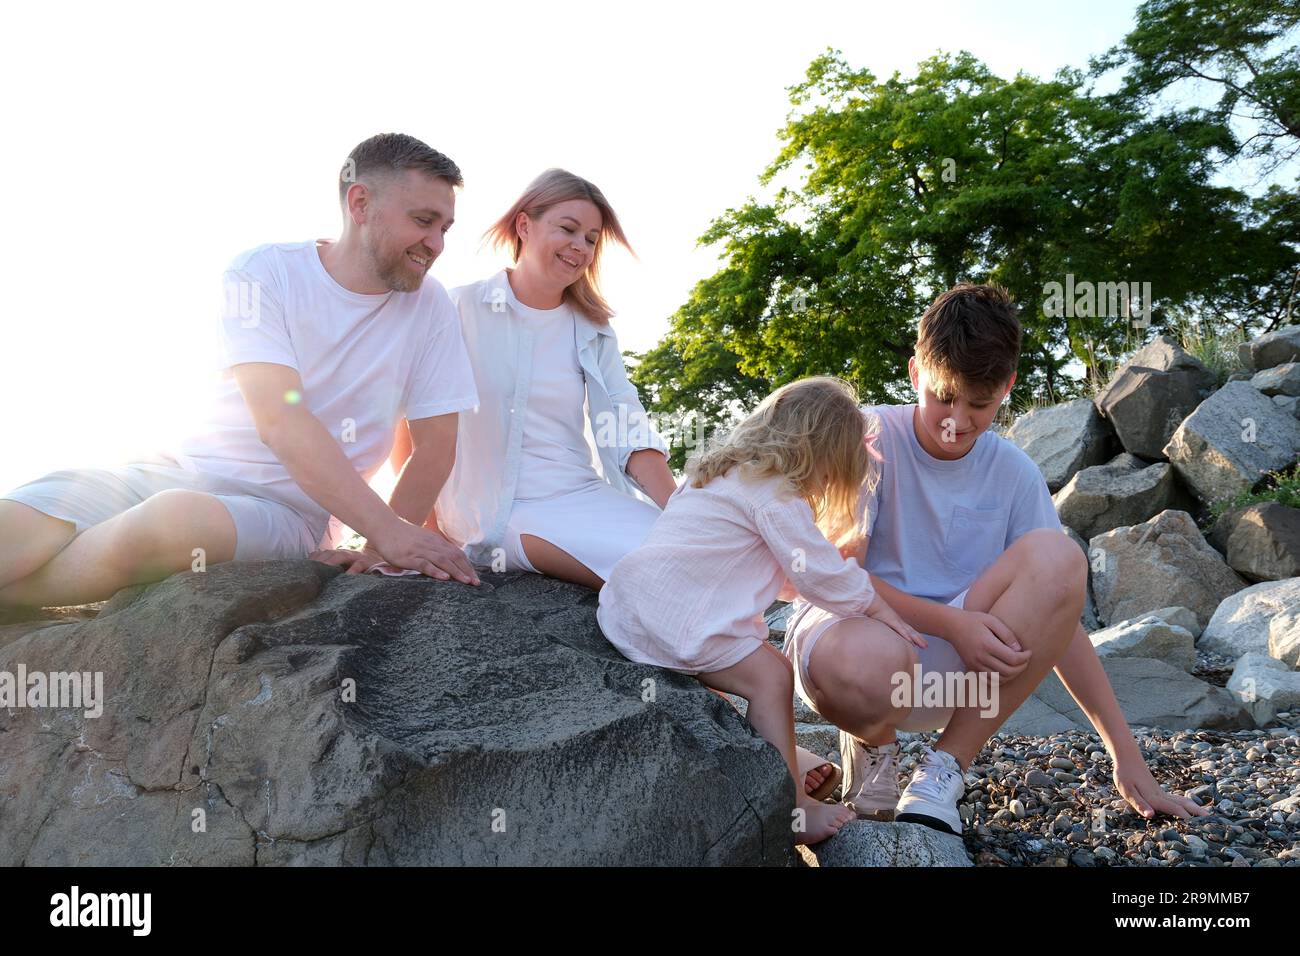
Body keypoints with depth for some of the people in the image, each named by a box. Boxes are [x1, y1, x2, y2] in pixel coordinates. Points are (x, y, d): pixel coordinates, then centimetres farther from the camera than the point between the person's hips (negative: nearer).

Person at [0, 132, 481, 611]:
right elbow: (279, 422, -18)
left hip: (284, 513, 1)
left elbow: (435, 445, 1)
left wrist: (381, 550, -14)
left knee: (178, 518, -33)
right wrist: (385, 529, -26)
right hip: (177, 472, 0)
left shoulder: (429, 306, 0)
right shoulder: (263, 272, -6)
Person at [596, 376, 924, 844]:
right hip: (673, 616, -10)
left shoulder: (729, 473, 21)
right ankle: (794, 808, -4)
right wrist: (880, 609, 7)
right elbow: (822, 572, -7)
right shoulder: (776, 496, -10)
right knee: (771, 676, -7)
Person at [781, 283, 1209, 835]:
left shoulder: (1014, 474, 0)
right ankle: (873, 744, -2)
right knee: (869, 664, -43)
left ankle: (944, 771, -14)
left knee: (1059, 557, -23)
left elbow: (1057, 610, 2)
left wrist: (1126, 754, -2)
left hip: (953, 670, 4)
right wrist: (953, 623, -25)